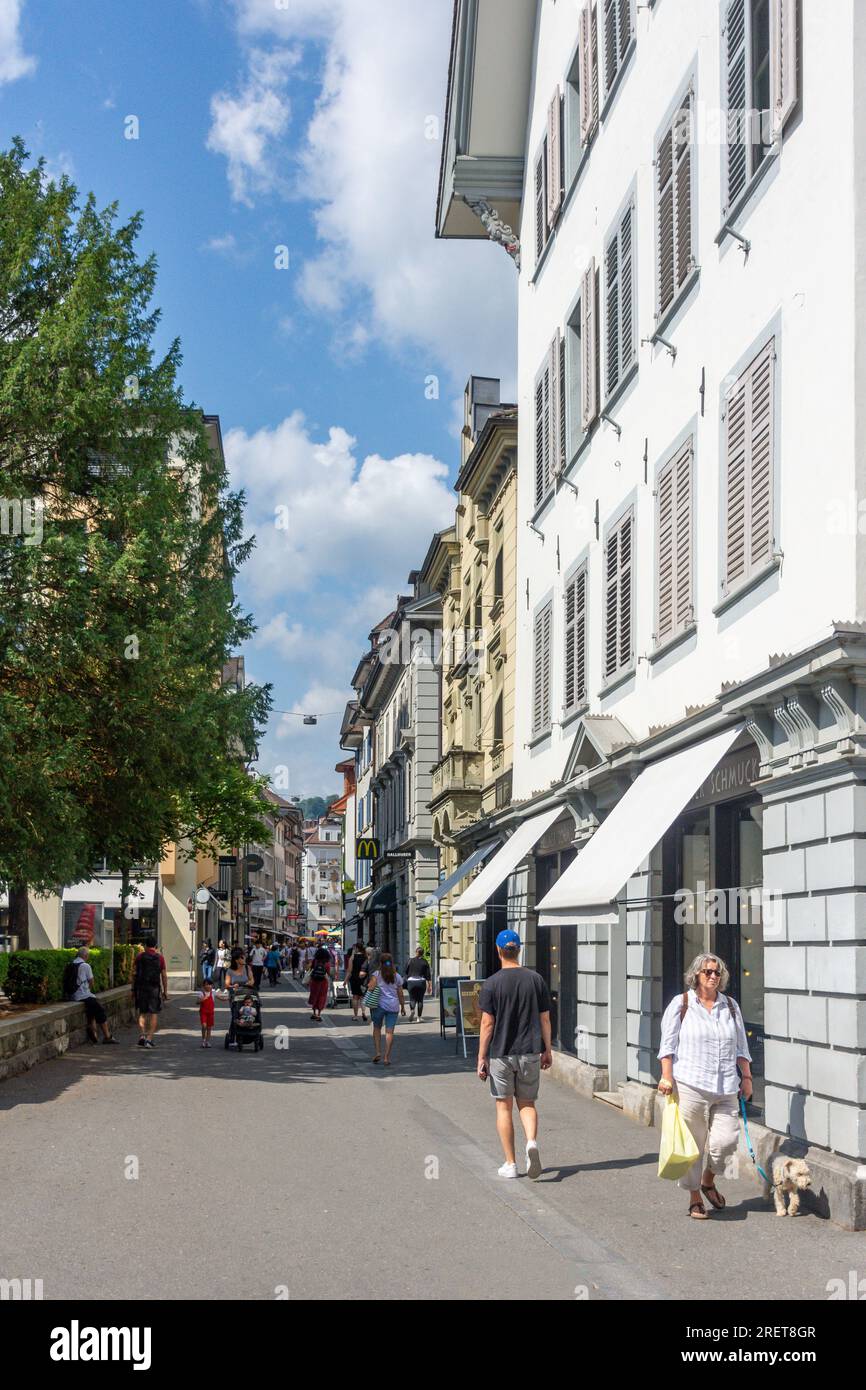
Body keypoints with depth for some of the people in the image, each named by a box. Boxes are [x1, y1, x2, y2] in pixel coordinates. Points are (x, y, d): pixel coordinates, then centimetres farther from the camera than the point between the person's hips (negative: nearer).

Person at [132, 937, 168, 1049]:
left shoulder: (139, 957, 3)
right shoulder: (160, 958, 1)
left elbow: (134, 974, 2)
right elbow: (164, 976, 0)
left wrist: (133, 989, 8)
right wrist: (165, 991, 6)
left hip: (141, 987, 1)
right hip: (154, 988, -1)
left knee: (142, 1013, 11)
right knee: (154, 1013, 6)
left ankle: (142, 1035, -6)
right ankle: (149, 1038, -2)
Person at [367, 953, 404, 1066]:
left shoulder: (377, 974, 0)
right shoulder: (397, 976, 8)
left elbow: (370, 987, -15)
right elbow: (400, 994, 9)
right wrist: (403, 1007, 16)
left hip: (379, 1004, -1)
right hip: (393, 1006, 1)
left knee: (377, 1028, 16)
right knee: (389, 1031, 0)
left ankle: (377, 1052, 4)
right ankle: (387, 1057, -3)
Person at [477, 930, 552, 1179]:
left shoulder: (492, 984, -8)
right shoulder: (535, 979, 1)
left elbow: (487, 1024, -9)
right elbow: (545, 1019, 4)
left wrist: (481, 1058, -3)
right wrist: (547, 1050, 15)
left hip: (501, 1054, -2)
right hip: (530, 1053, 2)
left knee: (504, 1107, 8)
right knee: (527, 1104, 13)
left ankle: (510, 1163, 10)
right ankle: (532, 1142, -15)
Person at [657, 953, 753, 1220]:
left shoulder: (731, 1006, 15)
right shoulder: (681, 1004, 2)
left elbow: (741, 1047, 19)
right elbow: (668, 1044, -1)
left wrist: (746, 1077, 13)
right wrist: (667, 1076, -8)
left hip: (726, 1088, 4)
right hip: (690, 1086, -4)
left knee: (726, 1140, -5)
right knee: (693, 1145, 0)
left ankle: (708, 1180, 24)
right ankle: (695, 1198, 15)